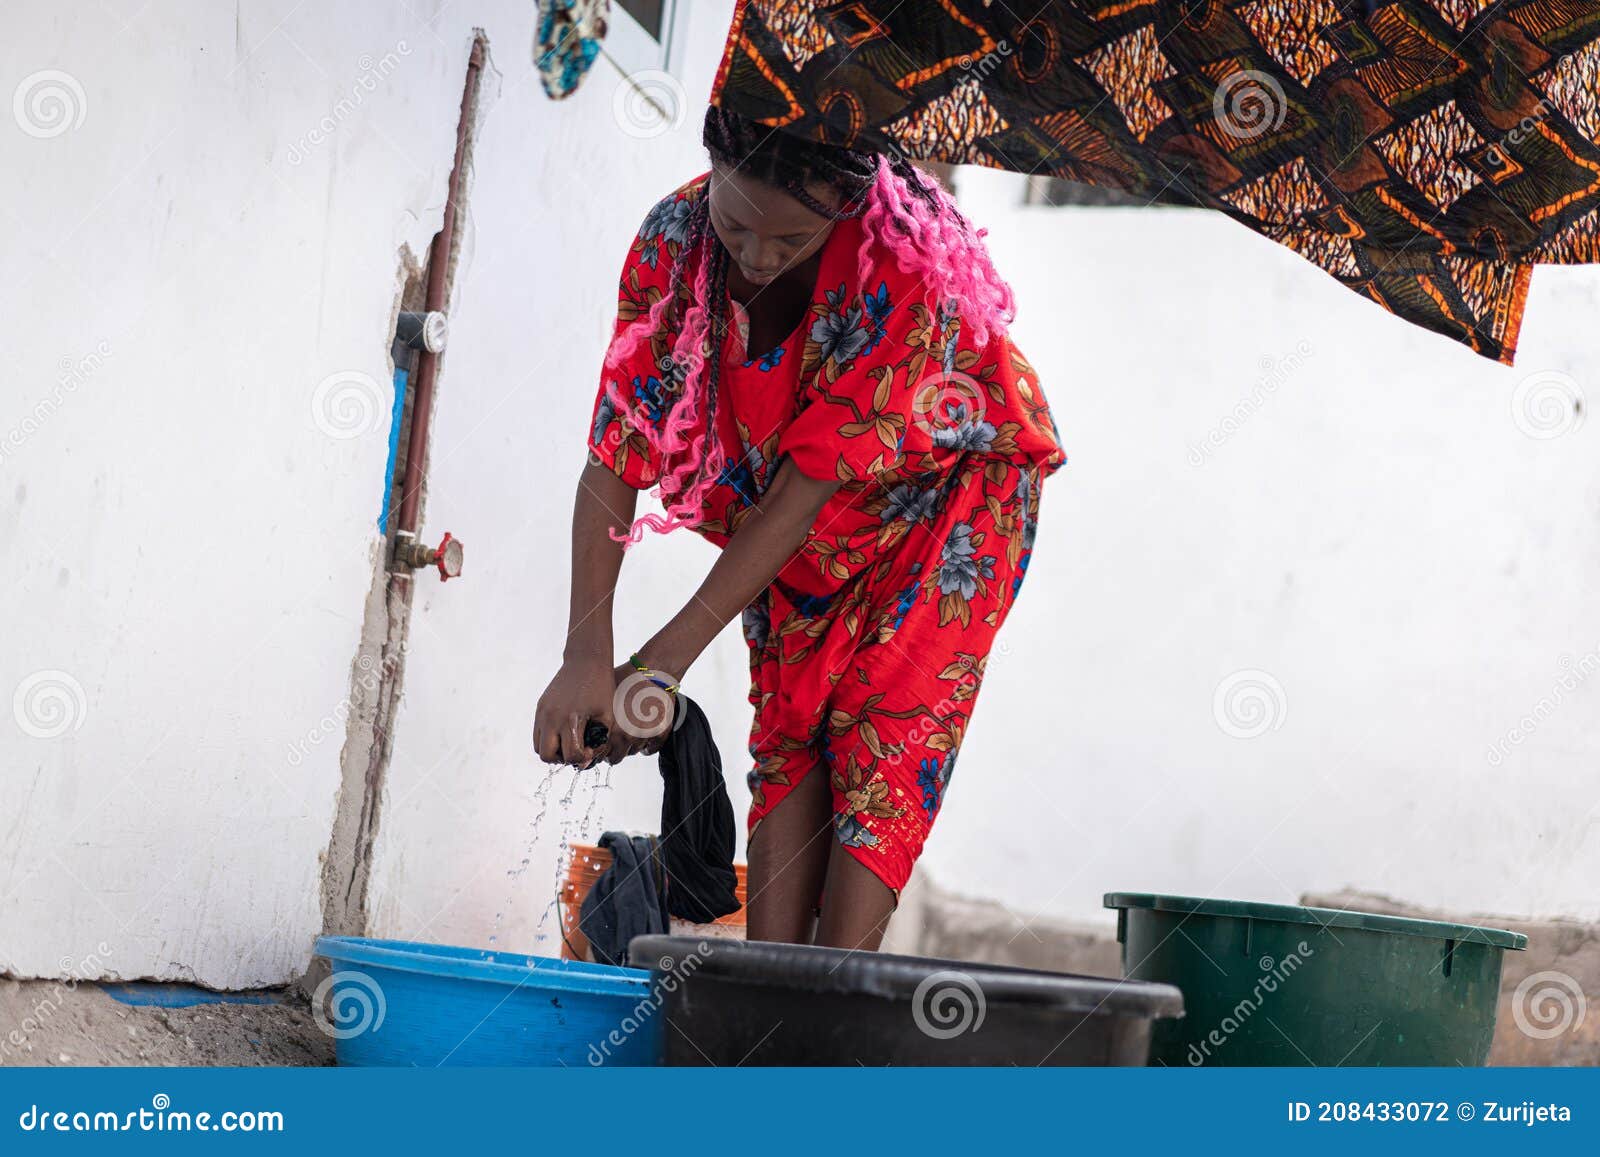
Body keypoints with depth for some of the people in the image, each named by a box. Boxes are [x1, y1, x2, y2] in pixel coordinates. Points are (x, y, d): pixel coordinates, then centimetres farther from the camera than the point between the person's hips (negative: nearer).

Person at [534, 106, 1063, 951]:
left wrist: (668, 658, -35)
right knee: (788, 719, -5)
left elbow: (811, 481, -36)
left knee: (887, 723, -15)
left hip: (947, 491, -4)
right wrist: (586, 655, -34)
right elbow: (615, 455, -25)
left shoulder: (909, 262, -38)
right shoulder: (674, 240, -25)